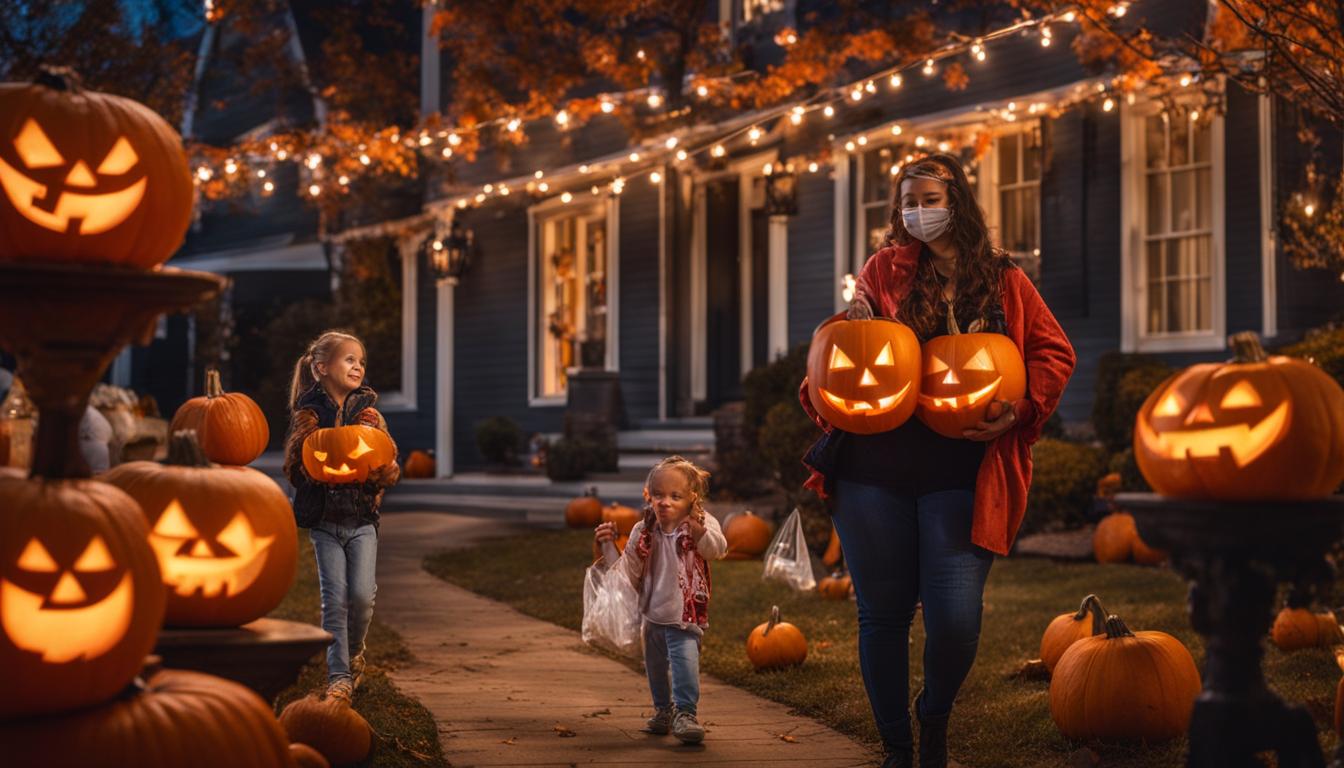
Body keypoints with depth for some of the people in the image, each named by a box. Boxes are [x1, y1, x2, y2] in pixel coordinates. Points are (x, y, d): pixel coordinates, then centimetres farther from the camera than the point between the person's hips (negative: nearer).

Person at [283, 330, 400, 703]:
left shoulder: (368, 413, 5)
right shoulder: (308, 414, 0)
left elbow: (391, 469, 6)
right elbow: (293, 469, 2)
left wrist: (381, 471, -17)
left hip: (362, 520, 1)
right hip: (324, 520, -1)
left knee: (361, 594, -7)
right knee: (334, 599, -4)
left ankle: (354, 652, 21)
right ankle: (339, 675, 3)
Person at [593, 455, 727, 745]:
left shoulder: (702, 524, -13)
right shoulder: (643, 531, 0)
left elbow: (718, 548, -35)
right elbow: (628, 575, 2)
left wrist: (698, 530, -56)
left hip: (685, 615, -5)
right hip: (653, 617, 6)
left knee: (685, 659, -25)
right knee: (655, 667, 20)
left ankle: (685, 713, -16)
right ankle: (663, 710, 41)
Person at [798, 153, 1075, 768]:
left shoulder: (1003, 281, 9)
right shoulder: (885, 268, 10)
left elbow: (1054, 352, 10)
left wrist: (1020, 408, -5)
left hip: (960, 477, -1)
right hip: (874, 469, 1)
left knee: (955, 619, -12)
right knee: (882, 614, 6)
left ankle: (935, 717, 20)